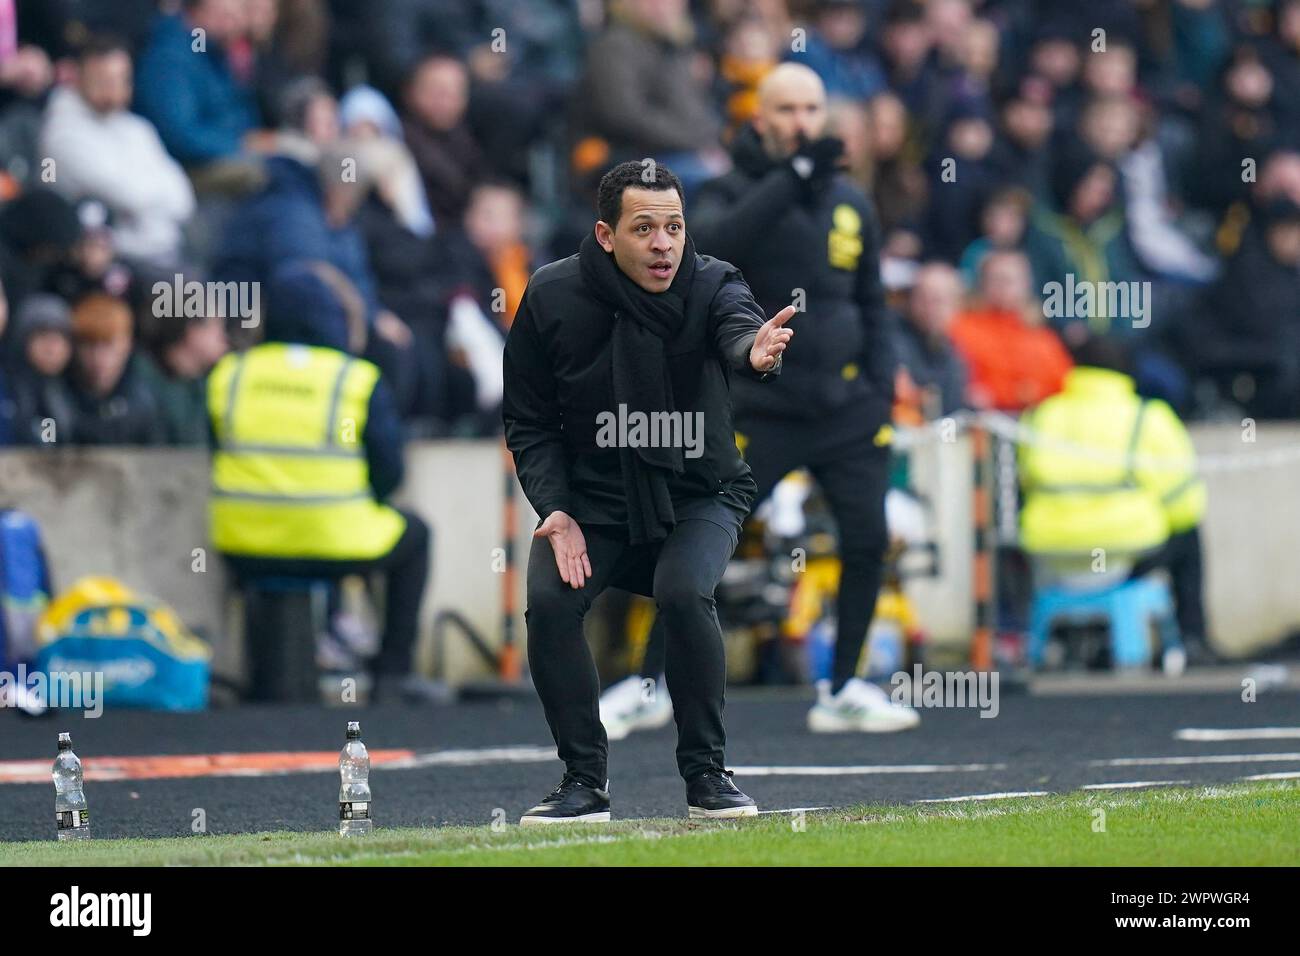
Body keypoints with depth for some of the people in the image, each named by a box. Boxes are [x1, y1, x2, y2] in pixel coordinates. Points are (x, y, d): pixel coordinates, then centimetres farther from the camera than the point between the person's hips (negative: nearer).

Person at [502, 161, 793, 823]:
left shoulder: (710, 285, -16)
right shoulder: (552, 298, -11)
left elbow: (737, 328, -41)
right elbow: (528, 421, -1)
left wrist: (752, 352, -67)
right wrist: (555, 512, -16)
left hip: (699, 495, -2)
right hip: (590, 495, 2)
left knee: (683, 592, -29)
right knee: (549, 599, -23)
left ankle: (706, 774, -10)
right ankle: (585, 781, -6)